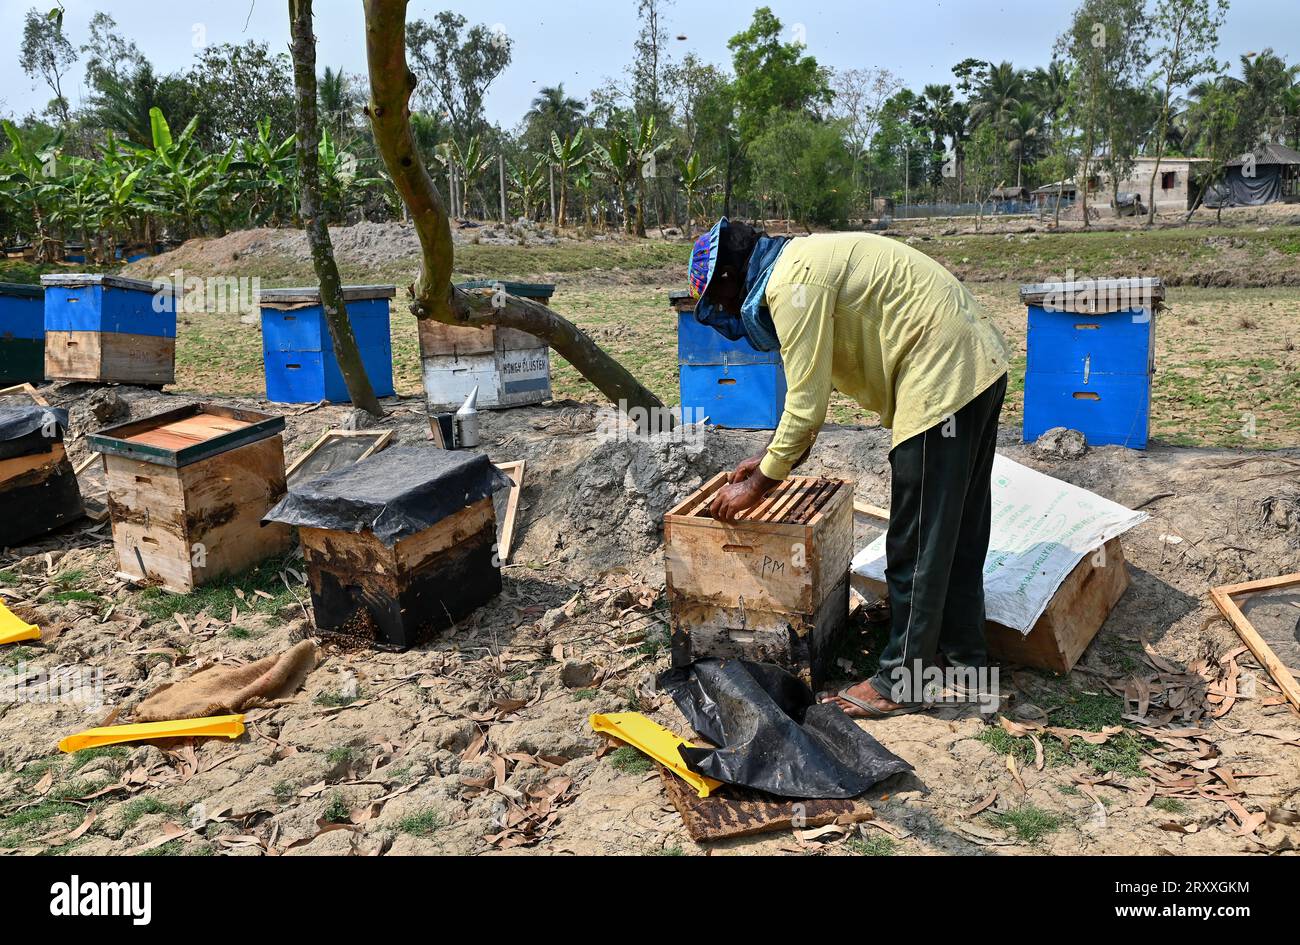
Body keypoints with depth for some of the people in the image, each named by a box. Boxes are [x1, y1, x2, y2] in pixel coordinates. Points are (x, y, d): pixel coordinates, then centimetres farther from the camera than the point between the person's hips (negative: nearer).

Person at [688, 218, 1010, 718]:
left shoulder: (791, 284, -17)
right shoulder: (804, 262, 15)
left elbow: (806, 405, -17)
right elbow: (809, 388, 21)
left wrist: (759, 484, -6)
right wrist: (770, 457, 22)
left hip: (943, 376, -10)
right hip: (978, 362, 10)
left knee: (916, 542, -1)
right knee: (959, 525, 20)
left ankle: (900, 682, 12)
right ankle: (961, 647, 36)